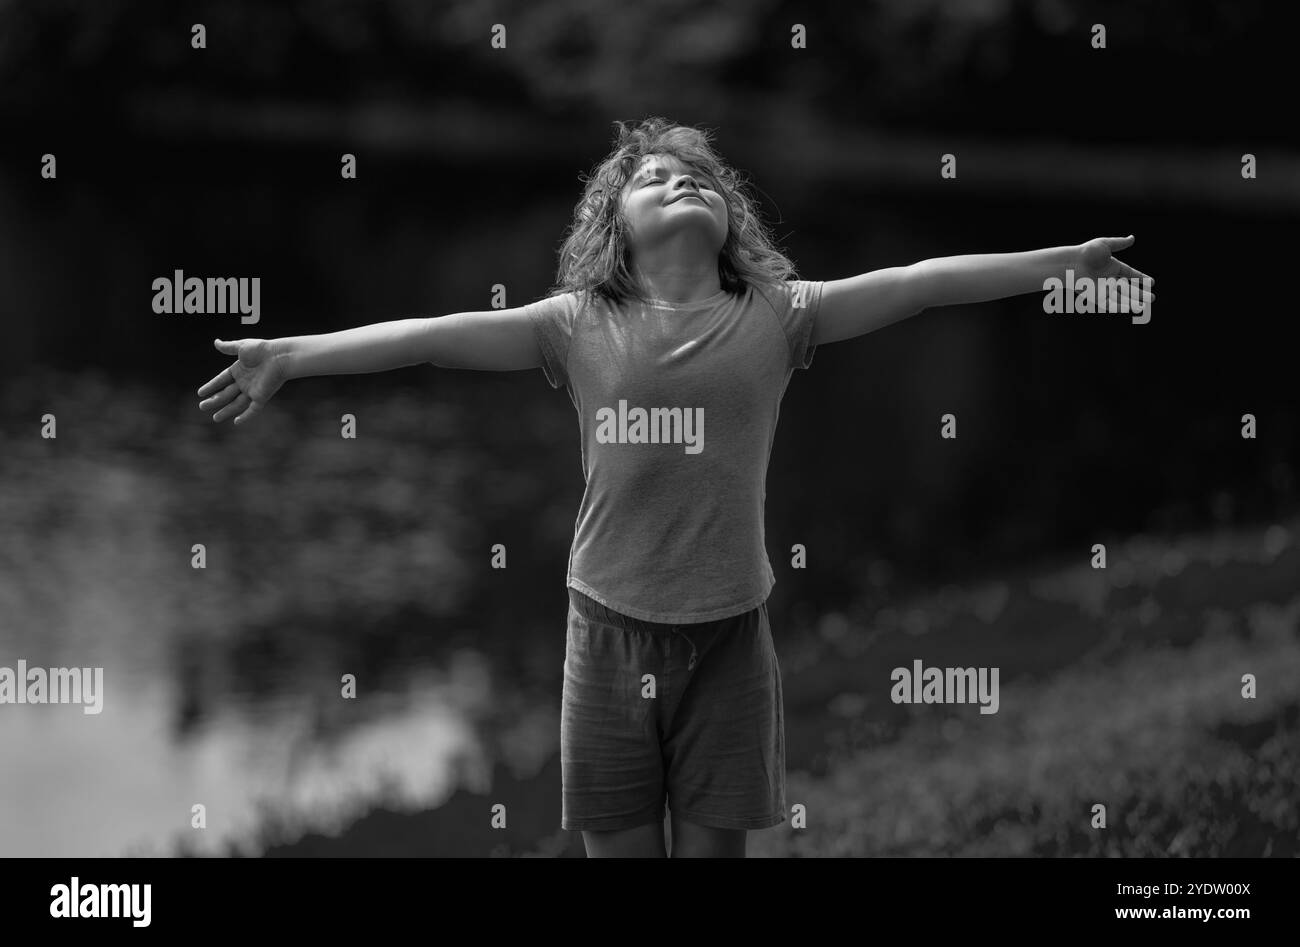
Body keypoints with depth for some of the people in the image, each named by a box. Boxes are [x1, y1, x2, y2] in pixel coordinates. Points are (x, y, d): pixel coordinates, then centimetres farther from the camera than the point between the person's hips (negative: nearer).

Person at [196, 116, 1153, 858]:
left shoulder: (776, 316, 1)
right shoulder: (577, 326, -2)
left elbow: (916, 282, -2)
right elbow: (434, 334, -8)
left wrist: (1065, 261, -2)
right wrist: (290, 355, -16)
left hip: (728, 635, 0)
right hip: (612, 630, 0)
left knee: (713, 846, 6)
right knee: (618, 846, 7)